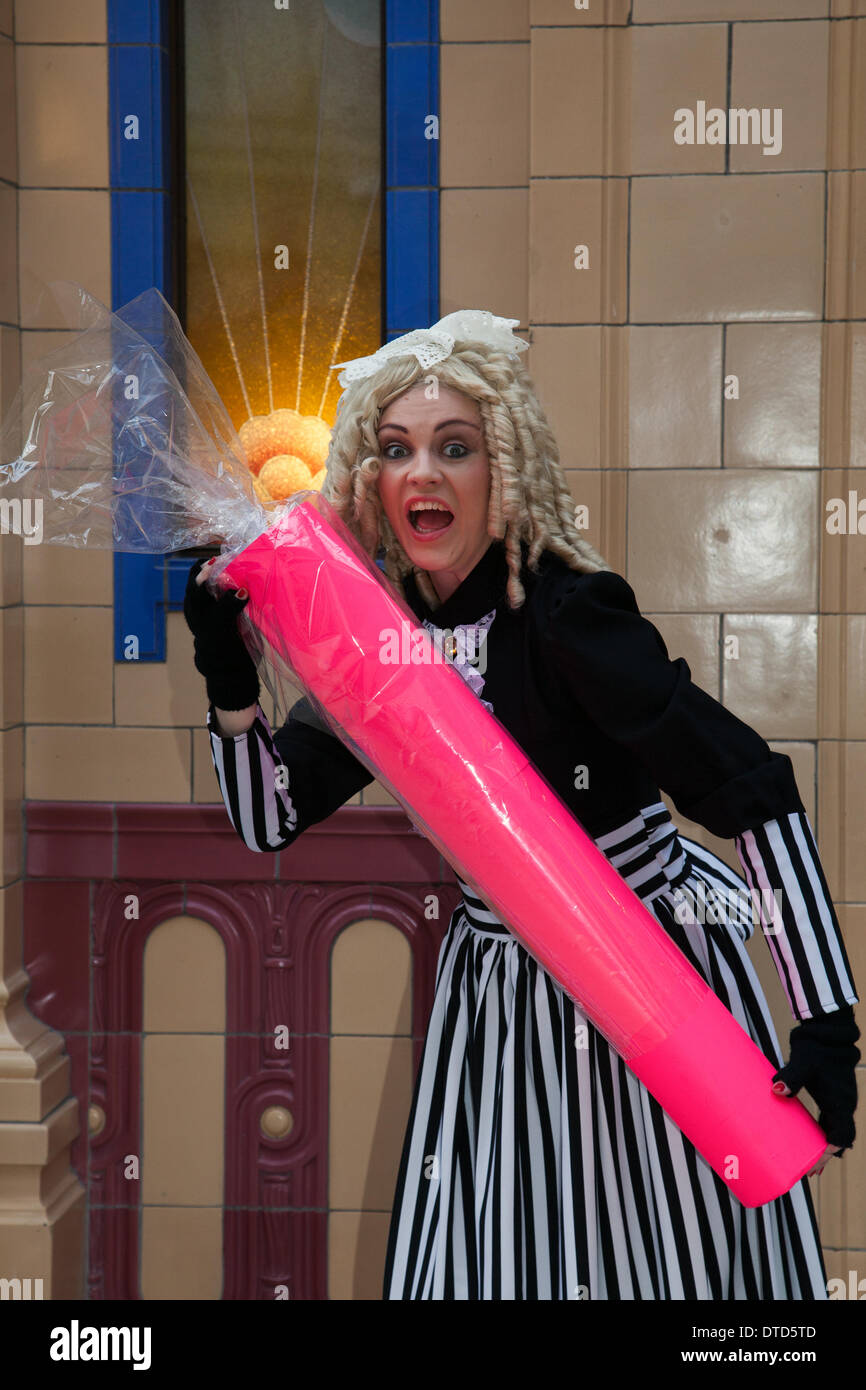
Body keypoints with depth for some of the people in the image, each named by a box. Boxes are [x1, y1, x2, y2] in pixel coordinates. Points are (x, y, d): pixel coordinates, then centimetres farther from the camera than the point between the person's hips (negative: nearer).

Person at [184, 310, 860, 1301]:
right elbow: (268, 821, 3)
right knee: (477, 1261, 9)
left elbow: (754, 794, -25)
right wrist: (228, 676, -14)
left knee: (674, 1262, 5)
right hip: (497, 985, 6)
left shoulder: (565, 616, -21)